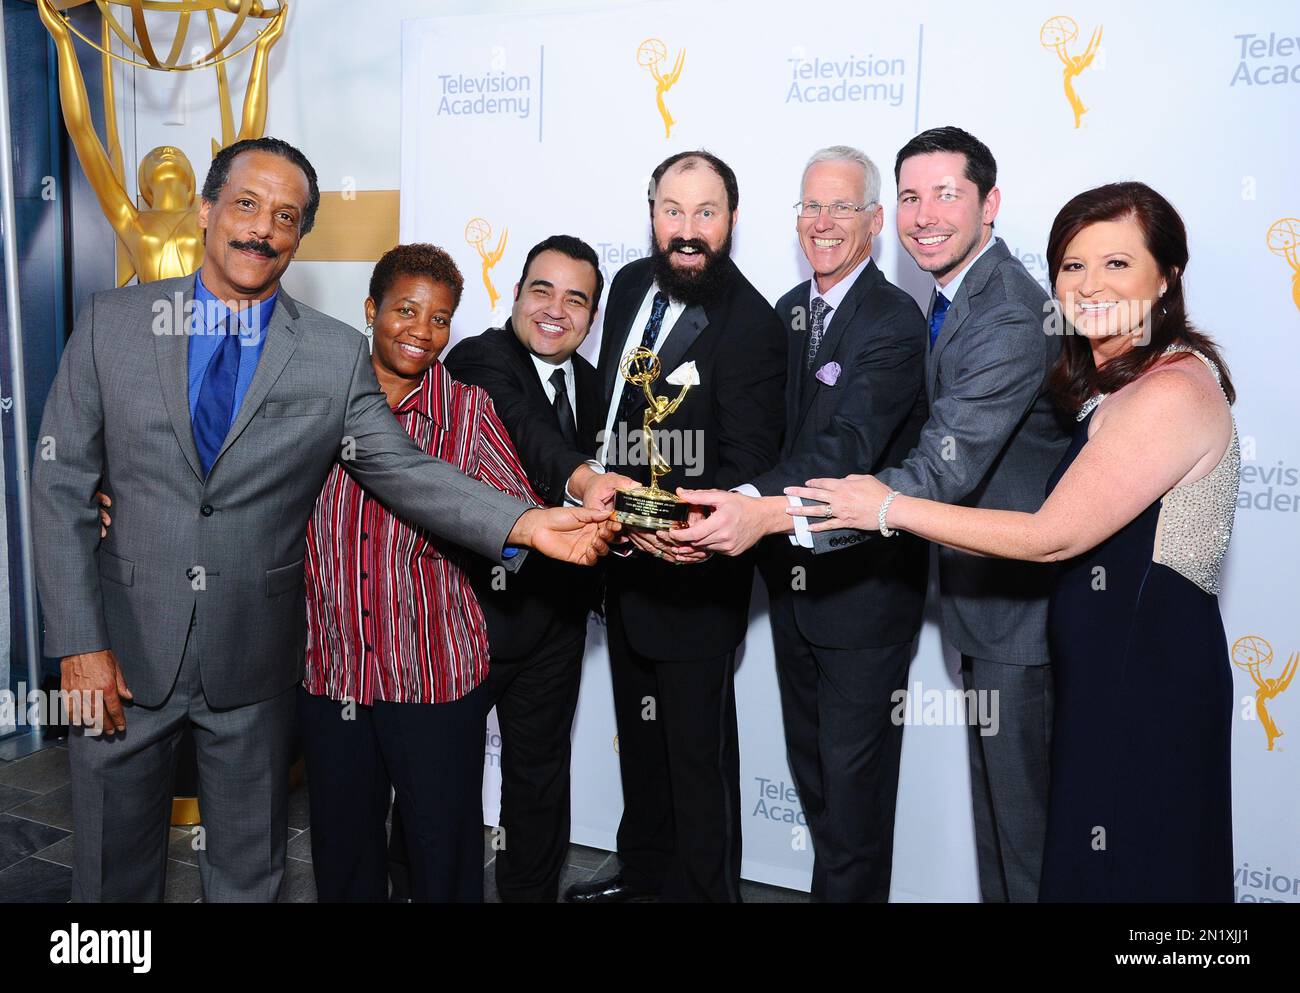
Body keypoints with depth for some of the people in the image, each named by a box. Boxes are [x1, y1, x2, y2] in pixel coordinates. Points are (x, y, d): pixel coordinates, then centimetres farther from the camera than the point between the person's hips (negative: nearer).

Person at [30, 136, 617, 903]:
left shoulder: (338, 355, -3)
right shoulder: (113, 324, -2)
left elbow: (405, 471, -8)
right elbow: (62, 487, -2)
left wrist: (526, 524, -24)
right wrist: (80, 642, -8)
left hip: (254, 664, 0)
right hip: (124, 650, 0)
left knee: (249, 874, 17)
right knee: (115, 870, 18)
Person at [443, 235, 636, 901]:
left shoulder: (588, 383, 7)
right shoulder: (479, 359, -15)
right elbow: (520, 426, -36)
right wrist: (582, 479, -54)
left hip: (555, 617, 6)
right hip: (471, 606, -6)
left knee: (541, 773, 20)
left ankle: (532, 890, 38)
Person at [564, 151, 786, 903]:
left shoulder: (753, 326, -20)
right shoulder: (632, 283, 3)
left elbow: (744, 467, -23)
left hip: (693, 577, -8)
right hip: (624, 558, 8)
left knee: (697, 747, 7)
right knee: (639, 730, 24)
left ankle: (704, 887, 30)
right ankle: (644, 870, 45)